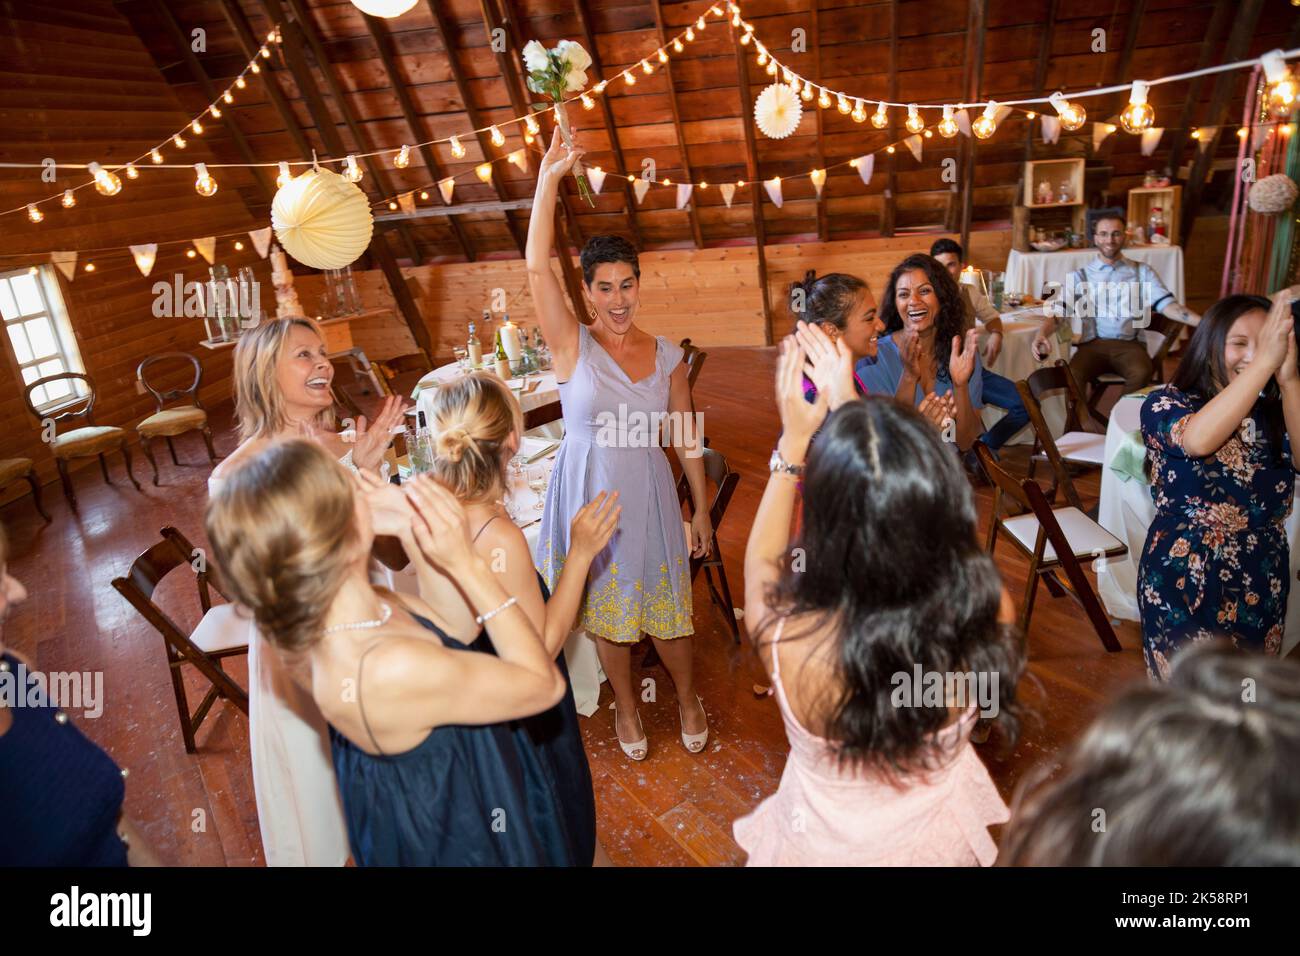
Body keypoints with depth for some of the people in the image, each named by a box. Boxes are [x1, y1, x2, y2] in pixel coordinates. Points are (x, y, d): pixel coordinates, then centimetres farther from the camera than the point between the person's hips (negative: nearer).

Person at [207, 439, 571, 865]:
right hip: (458, 835, -6)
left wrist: (414, 543, -14)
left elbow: (454, 624, -4)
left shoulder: (302, 631, -18)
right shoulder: (395, 670, -43)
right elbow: (546, 684, -27)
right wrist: (467, 563, -30)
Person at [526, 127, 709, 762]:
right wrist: (549, 179, -27)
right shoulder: (572, 346, -8)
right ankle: (626, 705, 40)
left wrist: (701, 509, 8)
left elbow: (687, 438, 5)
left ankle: (687, 697, 40)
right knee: (606, 612, 15)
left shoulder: (666, 356, 0)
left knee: (665, 609, 12)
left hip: (649, 494, 1)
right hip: (589, 494, -1)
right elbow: (536, 267, -22)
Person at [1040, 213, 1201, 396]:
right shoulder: (1079, 276, 11)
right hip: (1093, 344, -1)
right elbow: (1058, 312, 1)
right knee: (1073, 375, -32)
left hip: (1130, 344, 1)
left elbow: (1168, 305, 5)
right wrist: (1042, 335, -21)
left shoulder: (1143, 272, 14)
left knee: (1142, 373, -32)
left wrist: (1204, 322, -12)